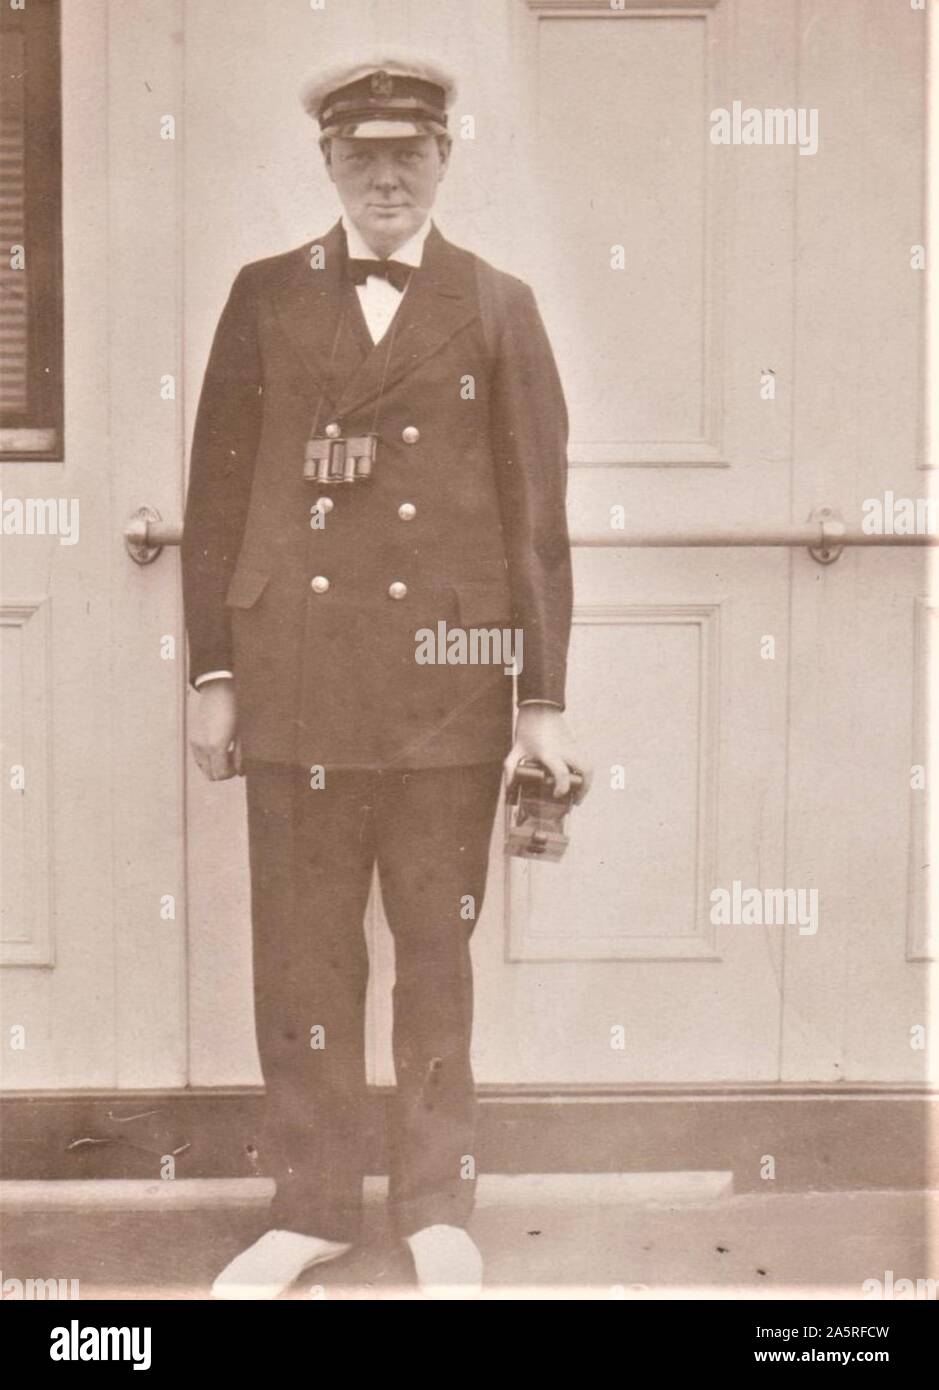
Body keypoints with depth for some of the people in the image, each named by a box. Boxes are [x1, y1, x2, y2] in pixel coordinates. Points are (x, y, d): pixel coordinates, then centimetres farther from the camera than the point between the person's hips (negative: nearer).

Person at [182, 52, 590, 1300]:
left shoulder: (498, 307, 6)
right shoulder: (266, 297, 9)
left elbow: (538, 514, 3)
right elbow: (217, 494, 7)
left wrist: (545, 700, -1)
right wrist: (214, 674, 2)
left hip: (451, 685, -1)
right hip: (296, 678, 1)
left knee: (439, 954, 8)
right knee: (302, 954, 7)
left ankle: (437, 1206, 24)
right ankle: (311, 1206, 23)